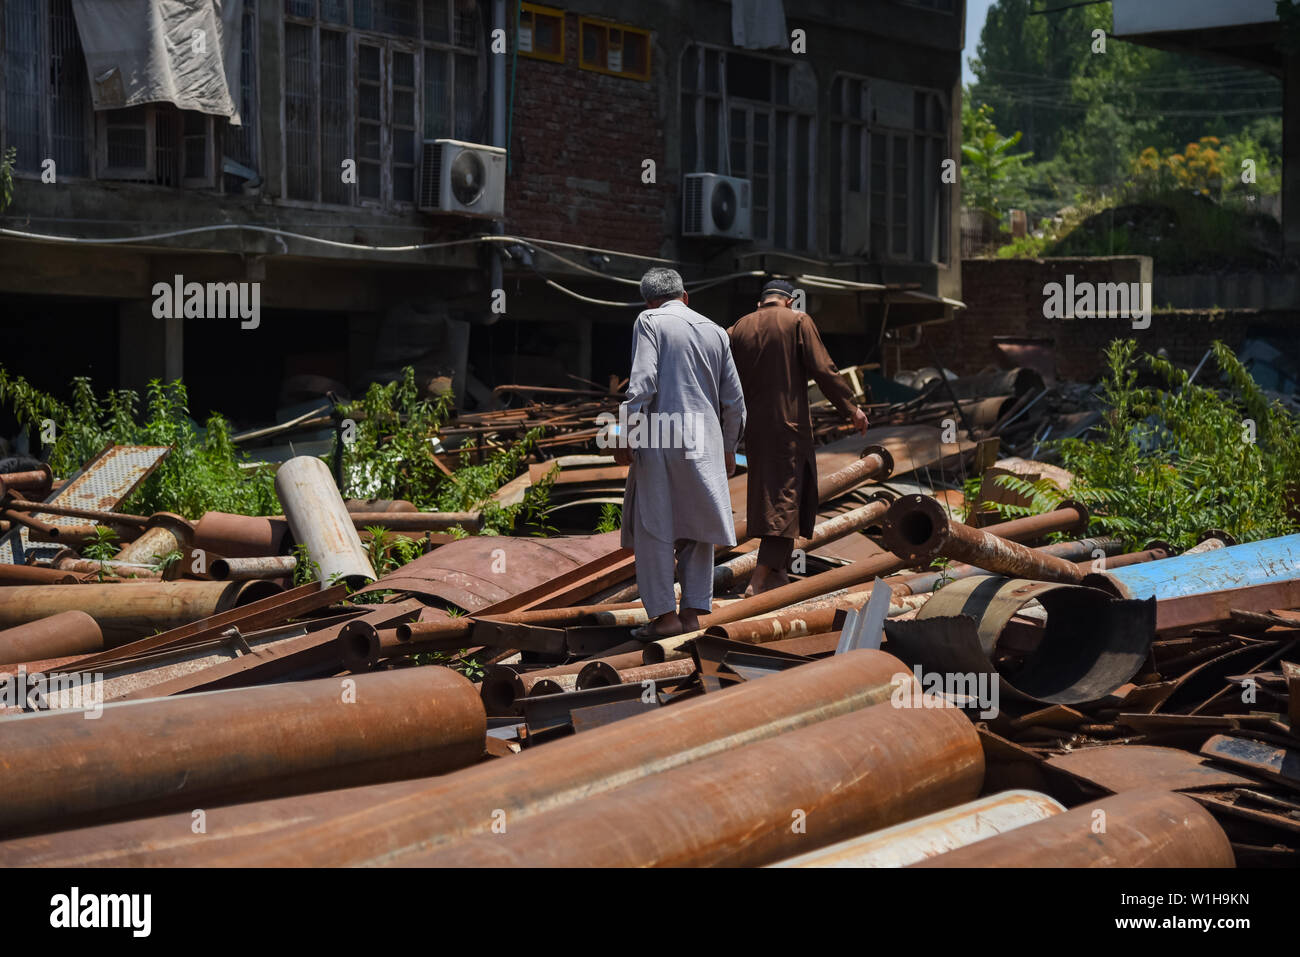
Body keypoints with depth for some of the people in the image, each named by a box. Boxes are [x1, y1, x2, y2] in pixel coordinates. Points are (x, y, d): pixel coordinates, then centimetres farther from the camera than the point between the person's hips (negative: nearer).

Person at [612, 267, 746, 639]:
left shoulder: (649, 322, -1)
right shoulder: (715, 331, 14)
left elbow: (642, 383, -13)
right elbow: (734, 399, 15)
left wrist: (626, 436, -10)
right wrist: (729, 448, 25)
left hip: (660, 442, -4)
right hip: (705, 444, 5)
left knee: (653, 528, 2)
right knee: (697, 529, 13)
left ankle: (664, 613, -1)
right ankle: (692, 611, 12)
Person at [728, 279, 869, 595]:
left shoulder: (739, 328, 10)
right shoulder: (798, 322, -4)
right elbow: (822, 370, -9)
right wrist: (850, 408, -2)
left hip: (753, 427, 5)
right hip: (789, 424, -5)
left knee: (766, 493, 17)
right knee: (785, 497, -5)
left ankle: (776, 571, 25)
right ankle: (758, 583, -14)